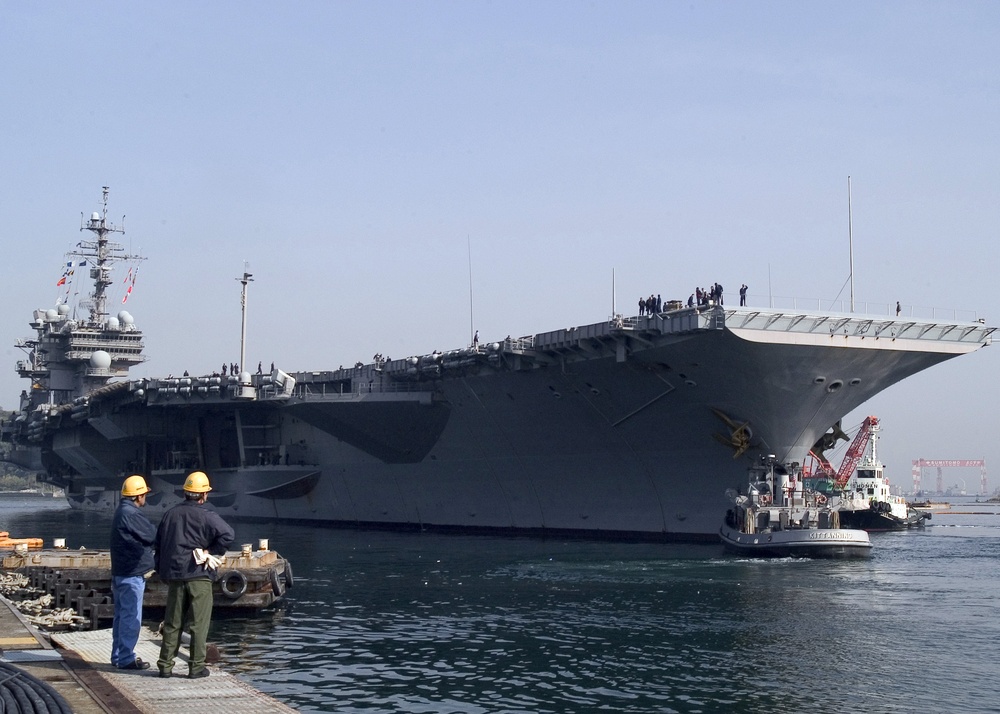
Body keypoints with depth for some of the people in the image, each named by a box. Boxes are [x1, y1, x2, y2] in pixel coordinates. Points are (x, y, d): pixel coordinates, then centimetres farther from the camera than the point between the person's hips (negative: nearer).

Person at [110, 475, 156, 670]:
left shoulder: (121, 511, 15)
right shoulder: (131, 515, -19)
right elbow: (152, 535, -15)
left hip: (120, 573, 11)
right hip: (132, 574, -11)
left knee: (122, 615, 16)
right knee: (131, 617, -5)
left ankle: (118, 655, 23)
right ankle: (126, 658, -2)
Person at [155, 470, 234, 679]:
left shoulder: (170, 514, 10)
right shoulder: (207, 516, -8)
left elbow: (158, 544, 15)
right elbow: (227, 535, -21)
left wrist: (162, 572, 20)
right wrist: (210, 552, -6)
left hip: (174, 575, 5)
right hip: (199, 576, -5)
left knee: (172, 622, 10)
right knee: (198, 623, 1)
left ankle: (165, 665, 10)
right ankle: (196, 666, 2)